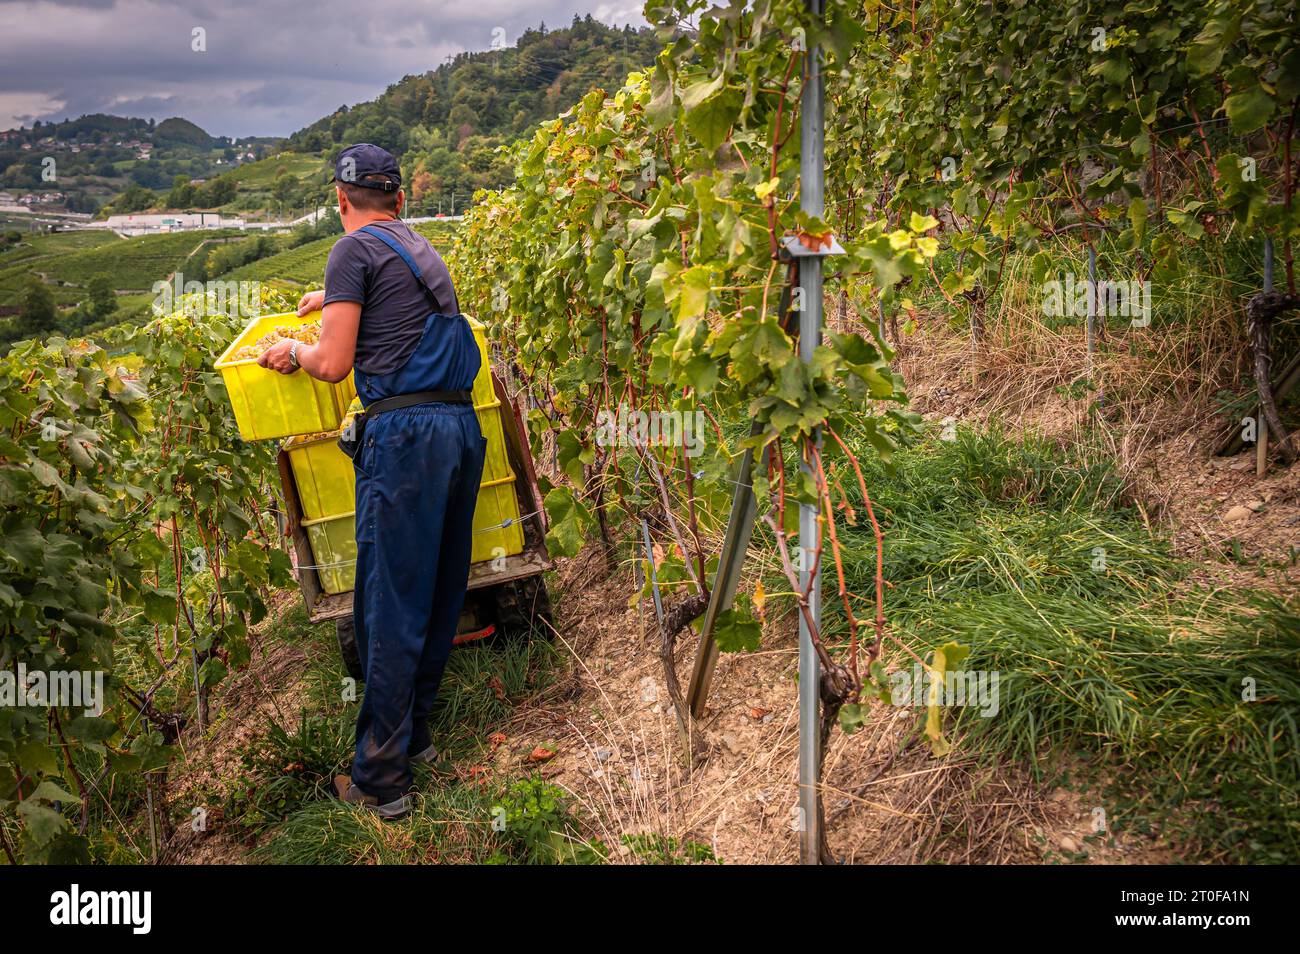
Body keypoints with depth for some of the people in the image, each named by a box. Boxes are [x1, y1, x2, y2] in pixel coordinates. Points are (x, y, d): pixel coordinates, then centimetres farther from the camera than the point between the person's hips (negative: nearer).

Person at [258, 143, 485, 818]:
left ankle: (381, 780, 3)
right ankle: (414, 734, 26)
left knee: (390, 606, -4)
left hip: (405, 433, -8)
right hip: (463, 426, 8)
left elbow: (334, 364, -7)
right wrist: (335, 301, 58)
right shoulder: (421, 248, 21)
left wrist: (292, 351, 13)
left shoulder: (355, 249, -2)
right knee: (440, 594, 13)